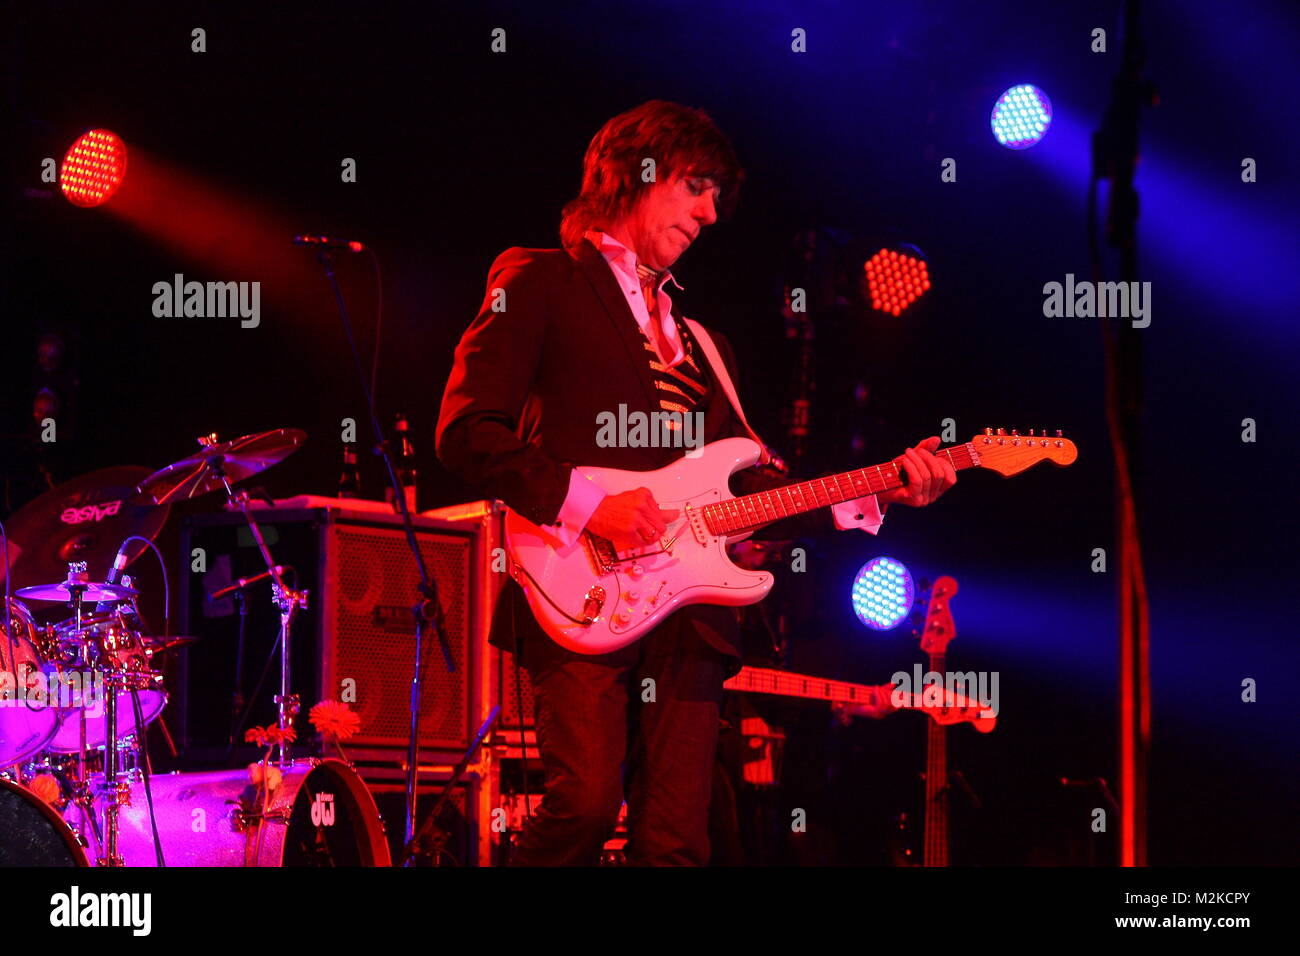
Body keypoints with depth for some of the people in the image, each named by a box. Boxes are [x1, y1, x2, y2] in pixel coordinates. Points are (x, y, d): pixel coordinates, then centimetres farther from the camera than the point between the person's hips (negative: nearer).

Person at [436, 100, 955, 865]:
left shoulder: (703, 343, 29)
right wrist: (584, 504, -14)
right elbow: (466, 430, -4)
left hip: (688, 619, 6)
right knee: (588, 802, -24)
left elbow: (743, 487, 20)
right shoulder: (541, 281, 8)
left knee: (677, 842, -4)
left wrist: (874, 494, 8)